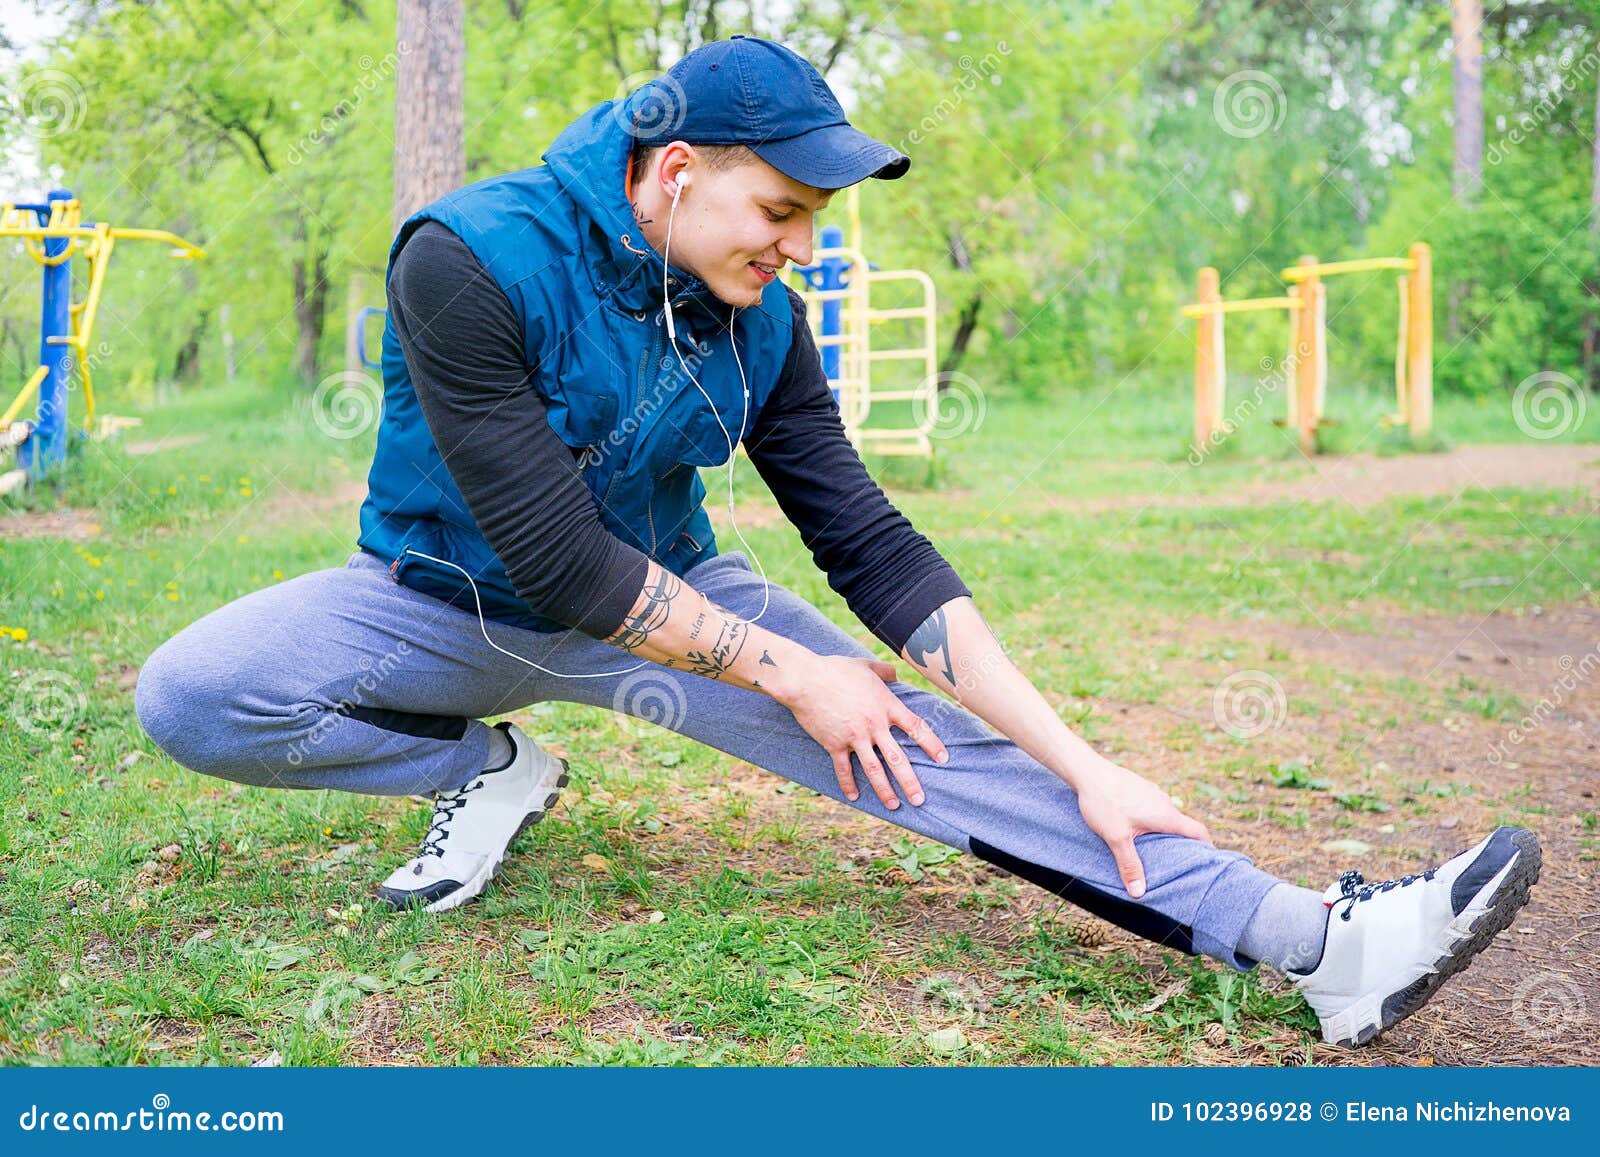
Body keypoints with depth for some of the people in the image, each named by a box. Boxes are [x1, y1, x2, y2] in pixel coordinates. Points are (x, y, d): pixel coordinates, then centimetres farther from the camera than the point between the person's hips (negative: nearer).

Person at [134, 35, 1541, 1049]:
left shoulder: (761, 325, -11)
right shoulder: (474, 261, -27)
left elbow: (874, 547, -12)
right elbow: (555, 554, -29)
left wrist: (1081, 764, -18)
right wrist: (786, 672, -23)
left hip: (665, 593, 2)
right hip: (450, 595, -2)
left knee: (912, 734, -19)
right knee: (192, 696, -28)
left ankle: (1316, 938, -28)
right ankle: (489, 771, -5)